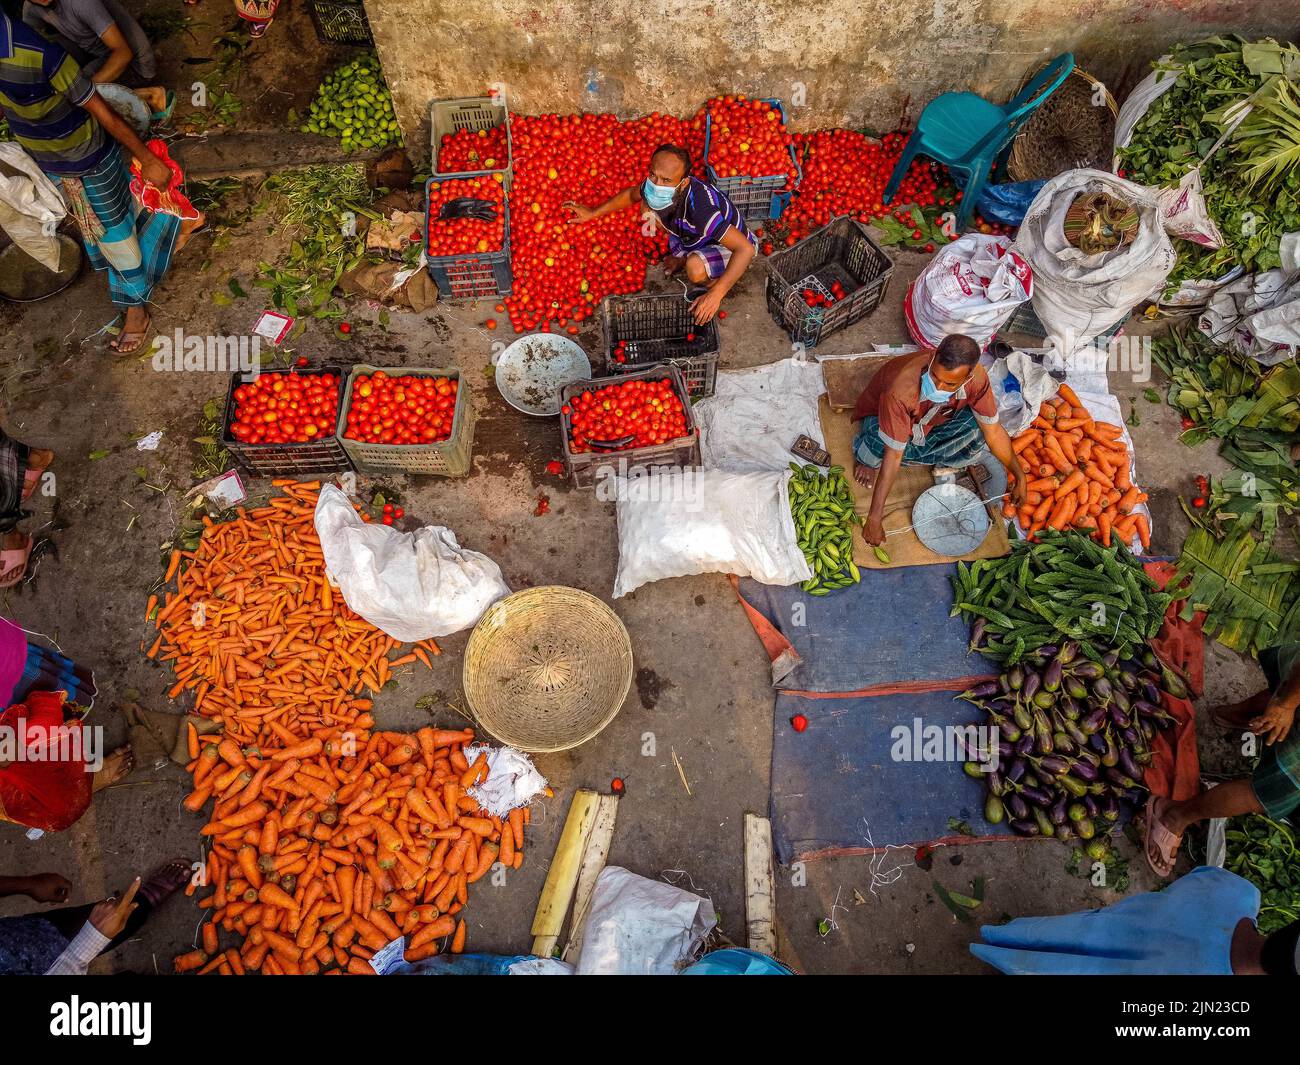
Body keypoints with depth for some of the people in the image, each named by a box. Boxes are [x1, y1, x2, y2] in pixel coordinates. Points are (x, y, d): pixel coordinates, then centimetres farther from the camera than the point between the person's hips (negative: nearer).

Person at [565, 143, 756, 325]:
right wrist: (593, 213, 8)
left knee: (695, 269, -38)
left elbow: (746, 249, -44)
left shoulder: (700, 210, -43)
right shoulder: (655, 186, -21)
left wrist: (716, 294, -50)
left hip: (732, 247, -6)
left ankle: (715, 282, 0)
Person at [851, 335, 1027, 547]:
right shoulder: (902, 389, -42)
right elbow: (893, 456, -38)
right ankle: (865, 457, -4)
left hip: (930, 423, 3)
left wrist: (1020, 477, -6)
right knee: (878, 442, -41)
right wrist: (874, 518, -38)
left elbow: (993, 430, -11)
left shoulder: (976, 378, -28)